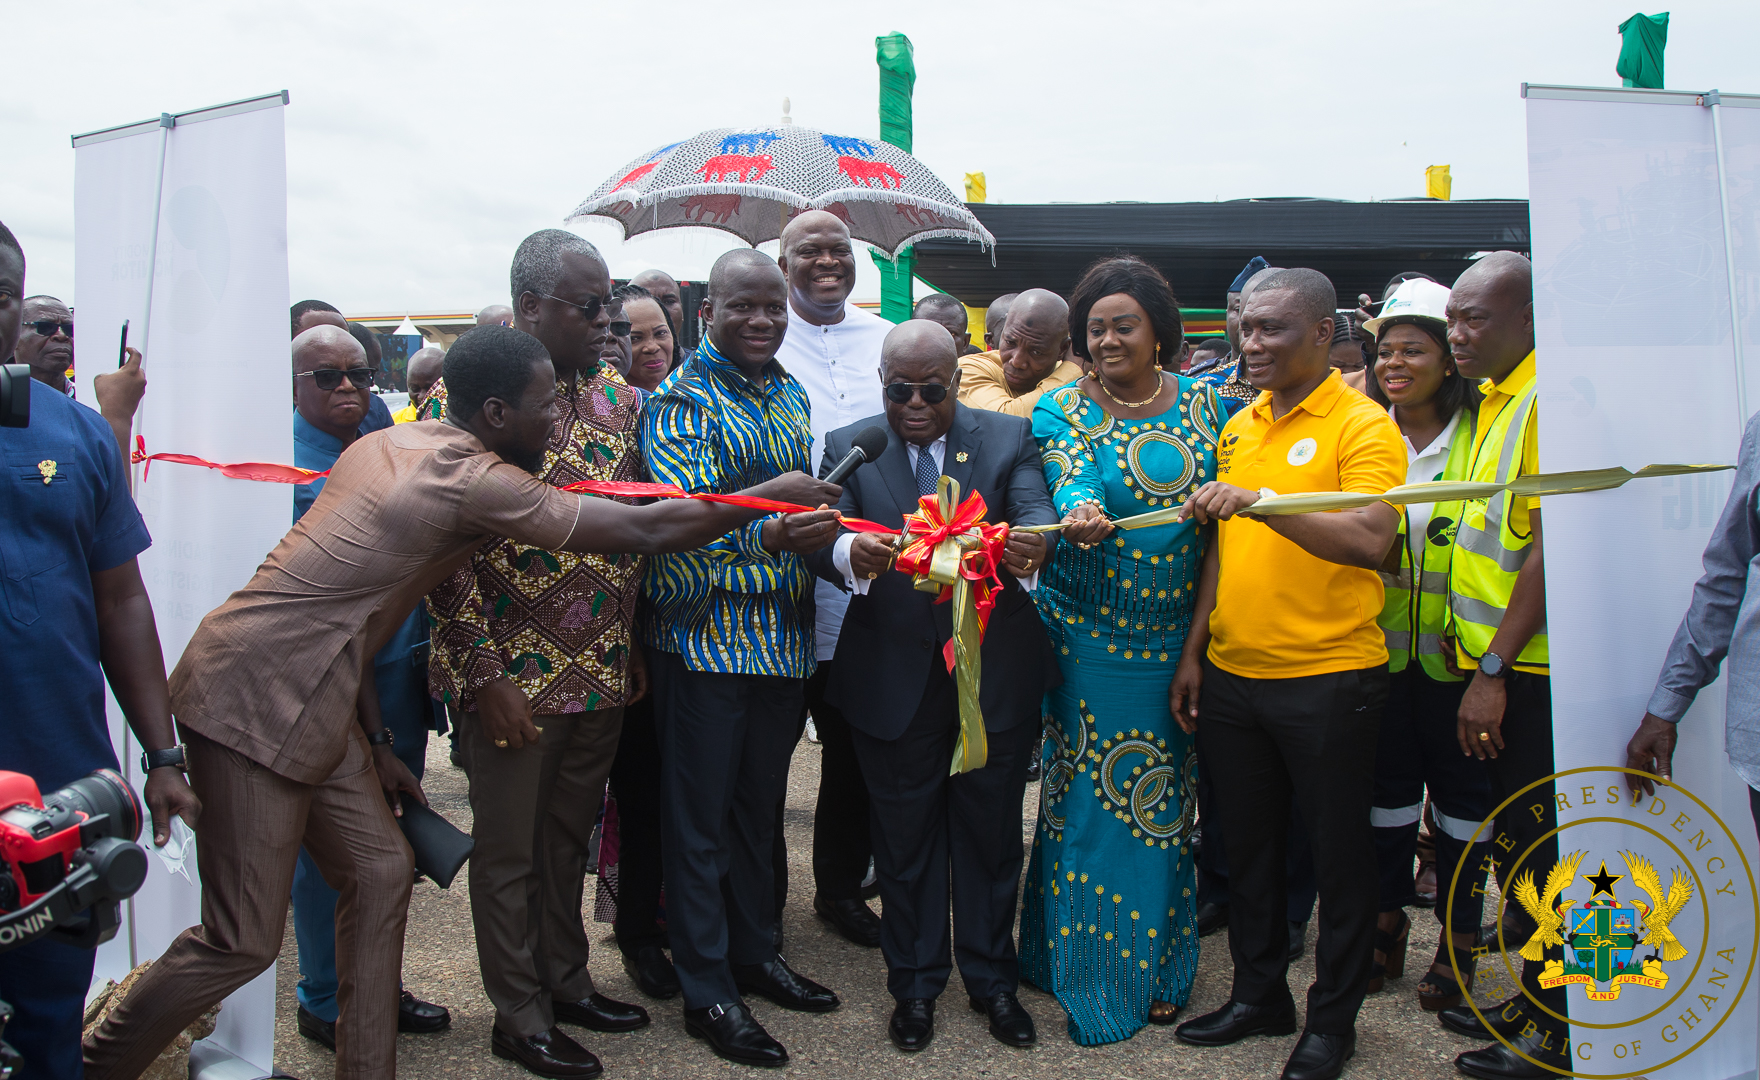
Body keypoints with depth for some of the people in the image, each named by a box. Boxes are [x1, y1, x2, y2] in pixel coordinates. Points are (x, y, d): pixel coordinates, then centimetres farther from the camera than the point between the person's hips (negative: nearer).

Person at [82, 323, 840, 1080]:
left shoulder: (388, 444, 10)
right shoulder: (478, 481, -16)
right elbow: (646, 531, -14)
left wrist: (374, 743, 18)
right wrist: (766, 499, -2)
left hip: (311, 696, 10)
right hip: (258, 694, -10)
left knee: (380, 872, 11)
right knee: (243, 941, -3)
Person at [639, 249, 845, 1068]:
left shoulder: (789, 394, 12)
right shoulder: (680, 400, -10)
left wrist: (834, 537, 2)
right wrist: (767, 536, -38)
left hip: (783, 636, 7)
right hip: (706, 638, -6)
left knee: (758, 807, 18)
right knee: (700, 817, 4)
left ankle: (754, 954, 34)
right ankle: (707, 994, 16)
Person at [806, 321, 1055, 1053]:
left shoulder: (1009, 438, 0)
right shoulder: (847, 447, -1)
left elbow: (1037, 506, -17)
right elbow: (821, 539, -15)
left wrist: (1032, 541, -42)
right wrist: (850, 554, -39)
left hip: (996, 673, 0)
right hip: (894, 682, 0)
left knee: (991, 833, 14)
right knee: (904, 837, 14)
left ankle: (991, 978, 33)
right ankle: (914, 984, 32)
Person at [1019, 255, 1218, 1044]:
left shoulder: (1202, 403, 6)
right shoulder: (1061, 410, -1)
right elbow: (1070, 484, -19)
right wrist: (1079, 518, -41)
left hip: (1178, 641, 3)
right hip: (1090, 638, -2)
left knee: (1164, 802, 10)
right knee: (1089, 801, 1)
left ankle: (1157, 968, 28)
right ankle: (1089, 977, 18)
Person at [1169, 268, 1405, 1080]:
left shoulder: (1362, 426, -9)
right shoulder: (1239, 427, 11)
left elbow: (1371, 541, -24)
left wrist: (1259, 501, -34)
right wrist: (1194, 652, 12)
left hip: (1329, 677, -6)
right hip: (1232, 675, 6)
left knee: (1337, 850, 8)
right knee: (1245, 843, 16)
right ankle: (1258, 992, 33)